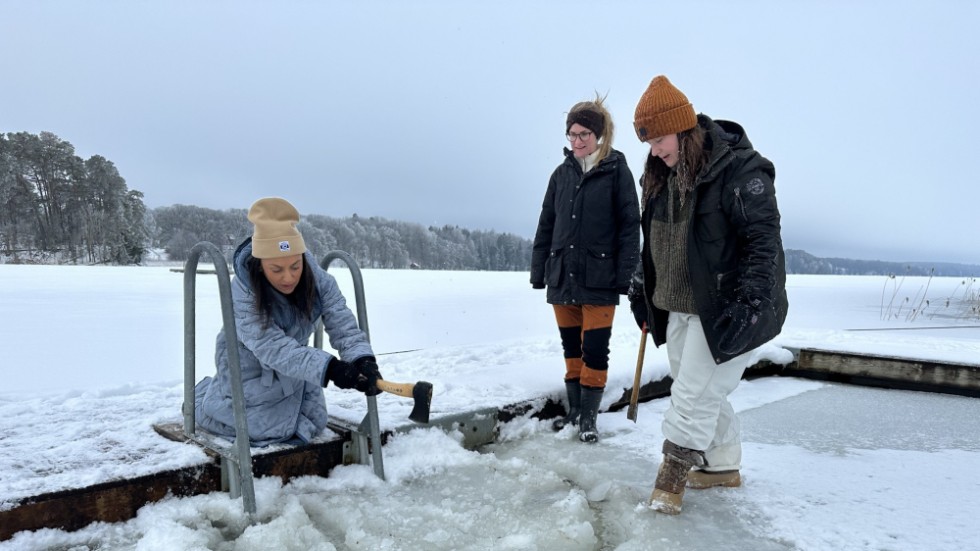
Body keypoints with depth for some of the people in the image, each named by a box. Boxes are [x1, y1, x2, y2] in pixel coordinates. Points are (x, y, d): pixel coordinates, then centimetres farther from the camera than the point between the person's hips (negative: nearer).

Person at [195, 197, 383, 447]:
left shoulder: (319, 281, -24)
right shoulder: (242, 293, -35)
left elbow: (343, 325, -29)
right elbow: (273, 348, -42)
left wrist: (363, 360, -49)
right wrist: (328, 368, -54)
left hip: (292, 366, 5)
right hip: (250, 369, -5)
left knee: (312, 423, 10)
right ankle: (201, 398, 28)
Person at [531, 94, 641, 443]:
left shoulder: (617, 171, -3)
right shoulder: (562, 174, 9)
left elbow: (630, 226, -6)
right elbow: (546, 226, 12)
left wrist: (625, 276, -12)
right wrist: (538, 271, 9)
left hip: (599, 279, -4)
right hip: (562, 276, 4)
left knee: (595, 349, 1)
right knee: (571, 346, 12)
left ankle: (589, 416, 14)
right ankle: (574, 409, 24)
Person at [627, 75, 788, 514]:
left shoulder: (739, 170, -17)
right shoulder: (661, 177, 8)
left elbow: (764, 241, -20)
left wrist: (749, 303, -26)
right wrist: (641, 285, 19)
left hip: (724, 310, -8)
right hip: (679, 309, 8)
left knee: (694, 393, -4)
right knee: (704, 393, 15)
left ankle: (674, 468, 13)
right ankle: (723, 466, 31)